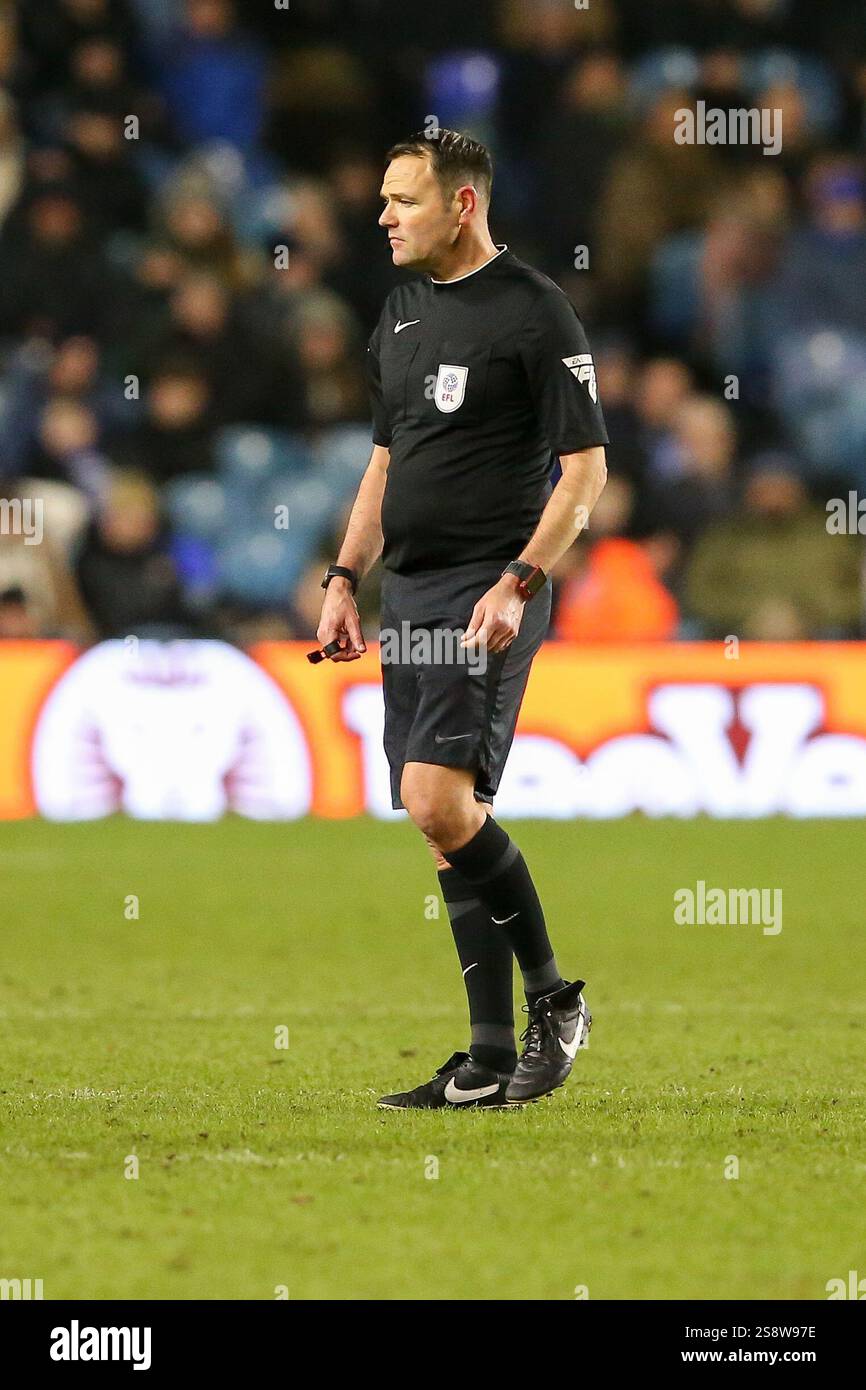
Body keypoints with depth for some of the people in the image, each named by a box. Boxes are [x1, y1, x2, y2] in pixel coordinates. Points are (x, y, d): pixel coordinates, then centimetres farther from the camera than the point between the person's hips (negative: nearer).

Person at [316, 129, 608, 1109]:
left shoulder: (532, 312, -8)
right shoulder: (402, 312, 16)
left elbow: (586, 467, -10)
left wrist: (519, 582, -19)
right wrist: (345, 576, 14)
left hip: (488, 594, -8)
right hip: (409, 592, 8)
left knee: (440, 800, -20)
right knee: (445, 824, 5)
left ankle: (552, 997, -3)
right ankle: (492, 1062, 7)